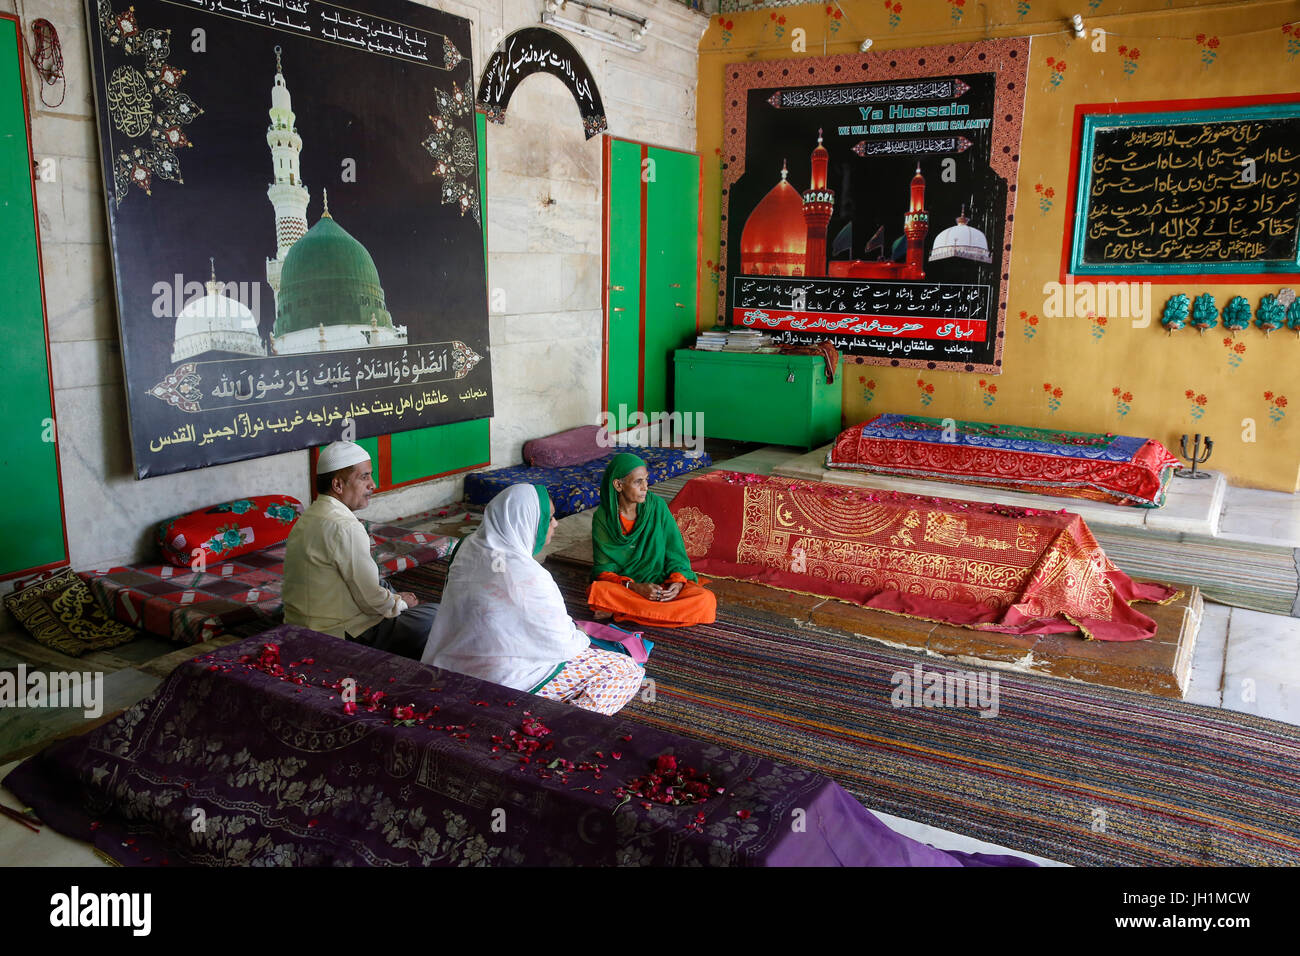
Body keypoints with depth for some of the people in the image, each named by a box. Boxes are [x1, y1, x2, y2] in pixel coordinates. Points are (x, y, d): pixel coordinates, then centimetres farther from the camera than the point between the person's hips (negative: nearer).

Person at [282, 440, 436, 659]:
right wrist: (401, 603, 1)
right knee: (434, 615, -3)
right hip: (340, 639, -10)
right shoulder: (345, 528, -21)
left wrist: (395, 597, 11)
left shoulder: (307, 518, 9)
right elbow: (371, 598, -18)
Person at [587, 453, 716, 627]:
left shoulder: (657, 505, -2)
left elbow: (675, 551, 2)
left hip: (662, 582, 3)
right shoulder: (602, 517, -5)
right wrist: (634, 587, -22)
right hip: (623, 585, -3)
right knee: (597, 591, -35)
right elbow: (603, 568, -6)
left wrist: (678, 581, -16)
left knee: (707, 601, -27)